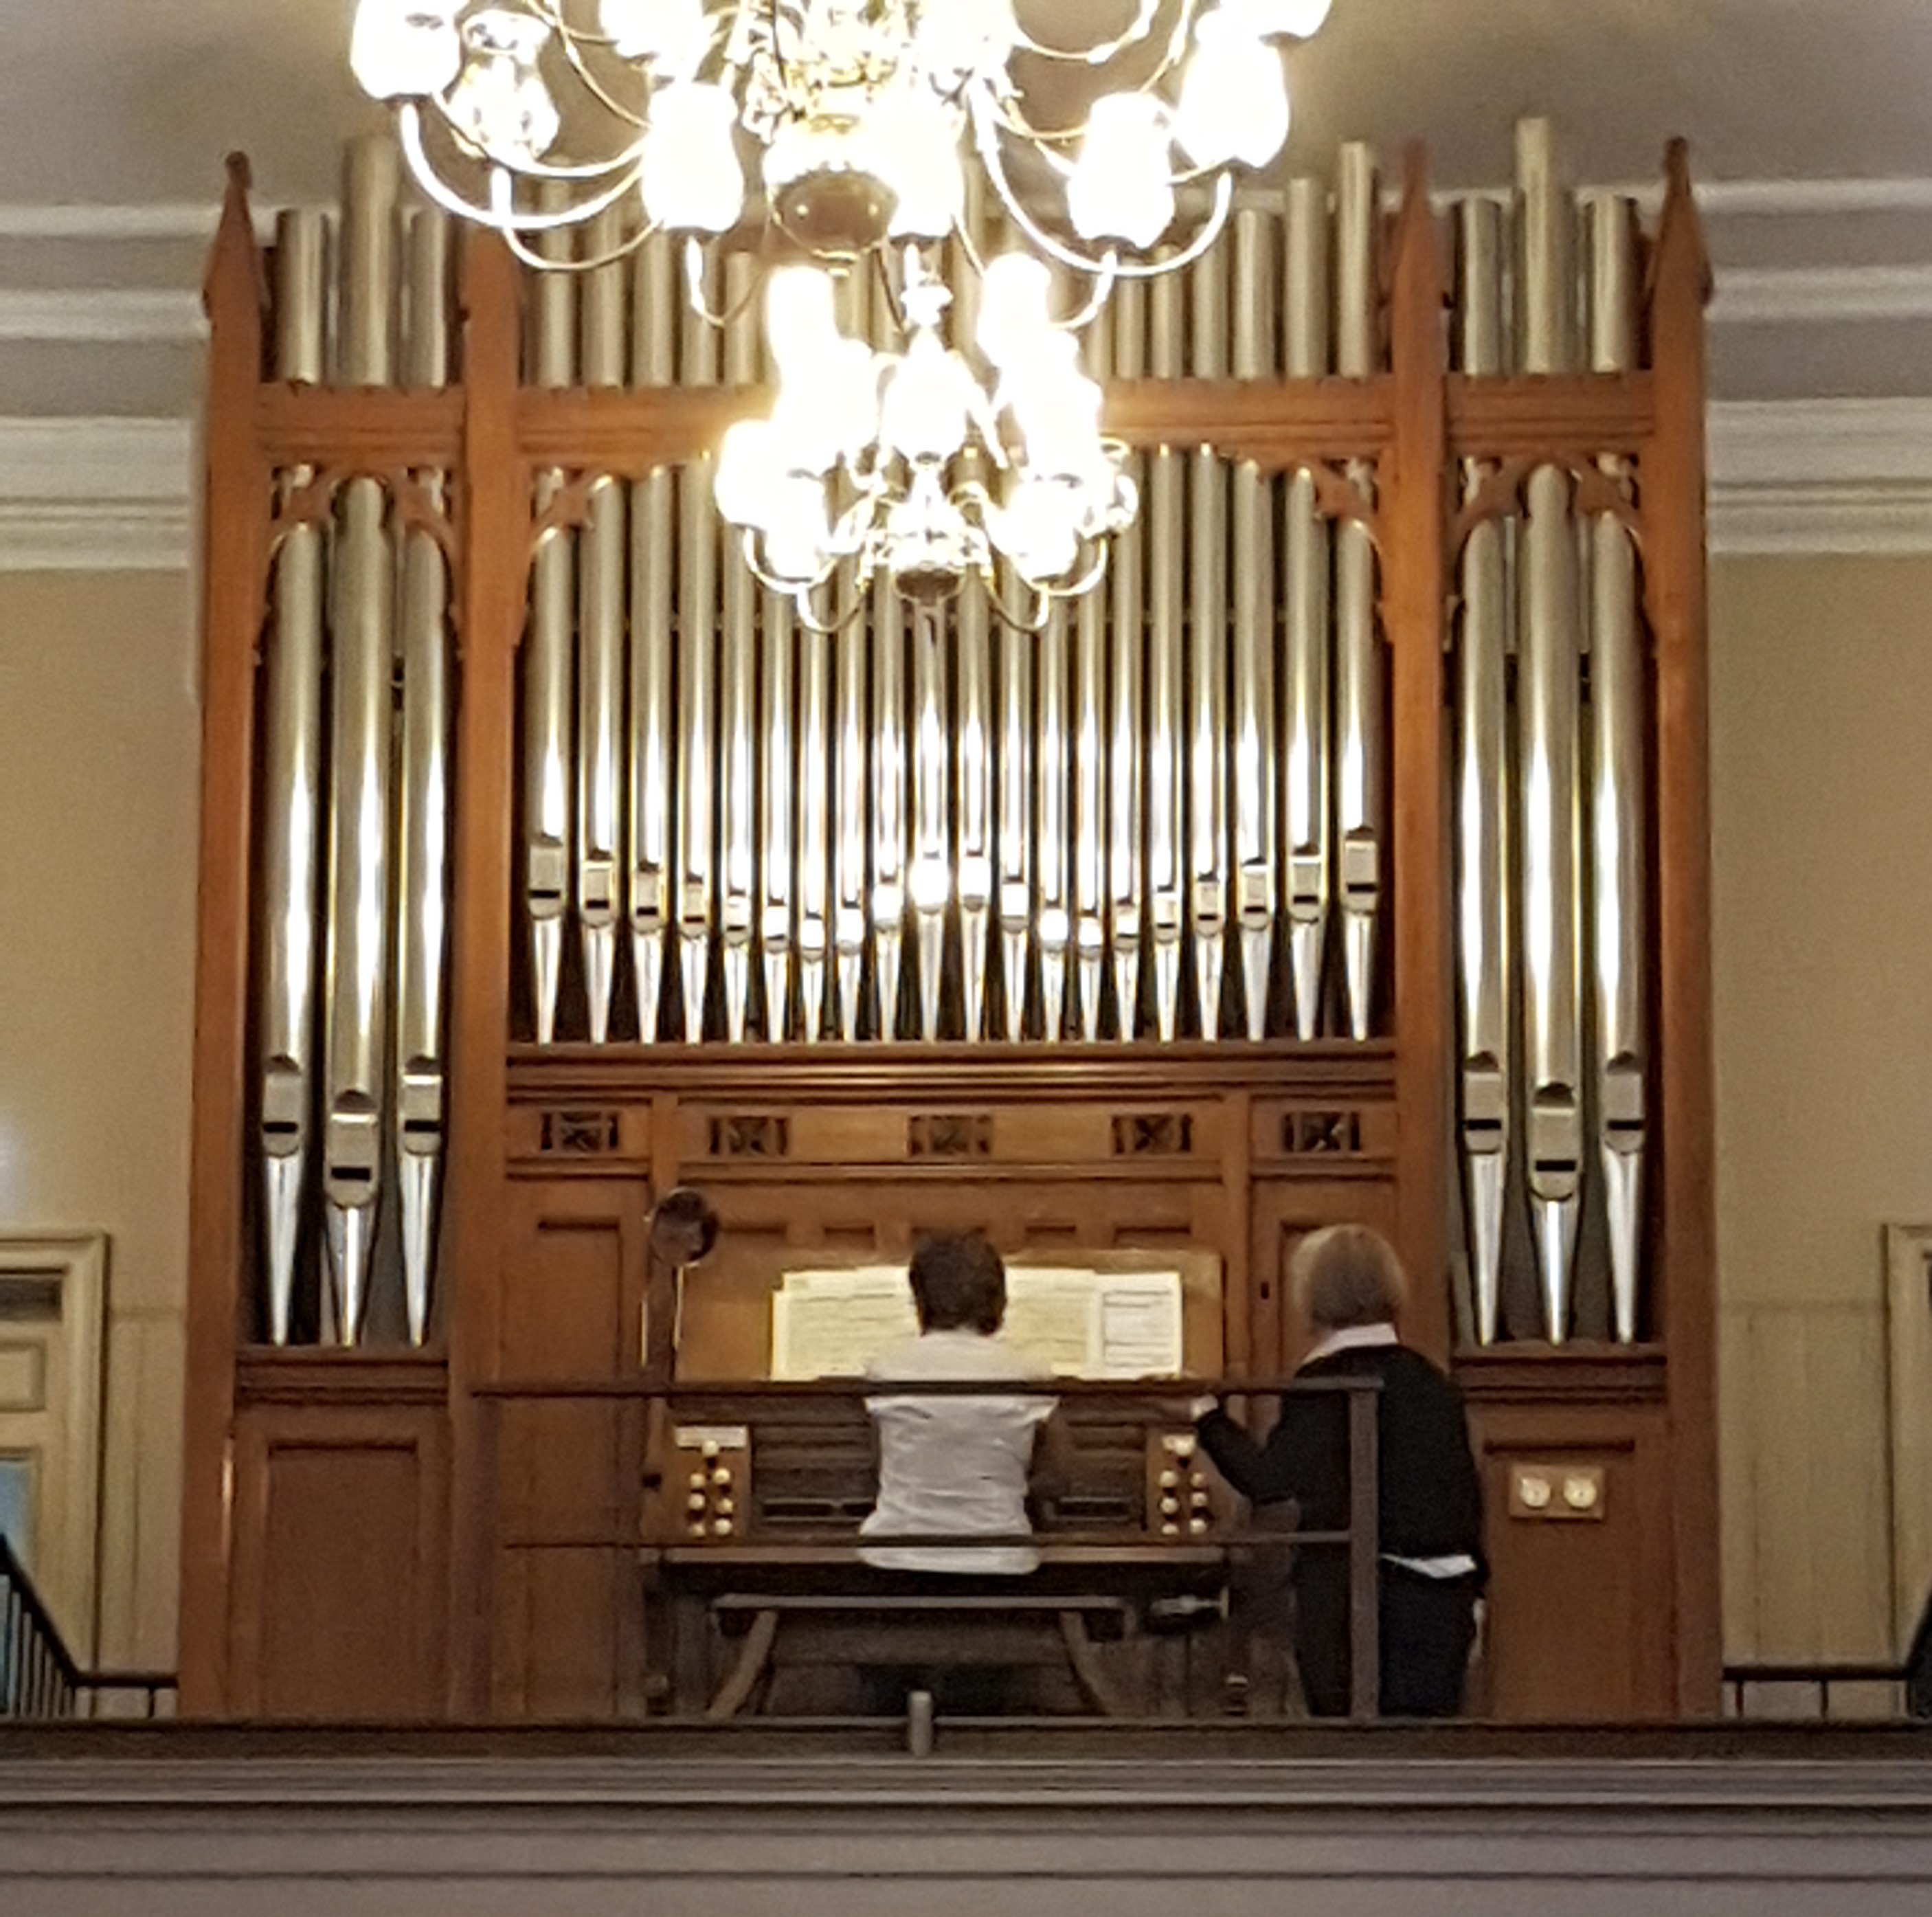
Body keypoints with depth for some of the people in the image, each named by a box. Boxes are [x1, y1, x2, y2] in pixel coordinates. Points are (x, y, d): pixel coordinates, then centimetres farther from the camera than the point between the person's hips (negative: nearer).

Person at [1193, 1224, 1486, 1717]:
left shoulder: (1323, 1383, -11)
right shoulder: (1432, 1382, 9)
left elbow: (1268, 1480, -16)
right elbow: (1467, 1493, 13)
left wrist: (1207, 1416, -4)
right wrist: (1472, 1594, 20)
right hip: (1442, 1598, 6)